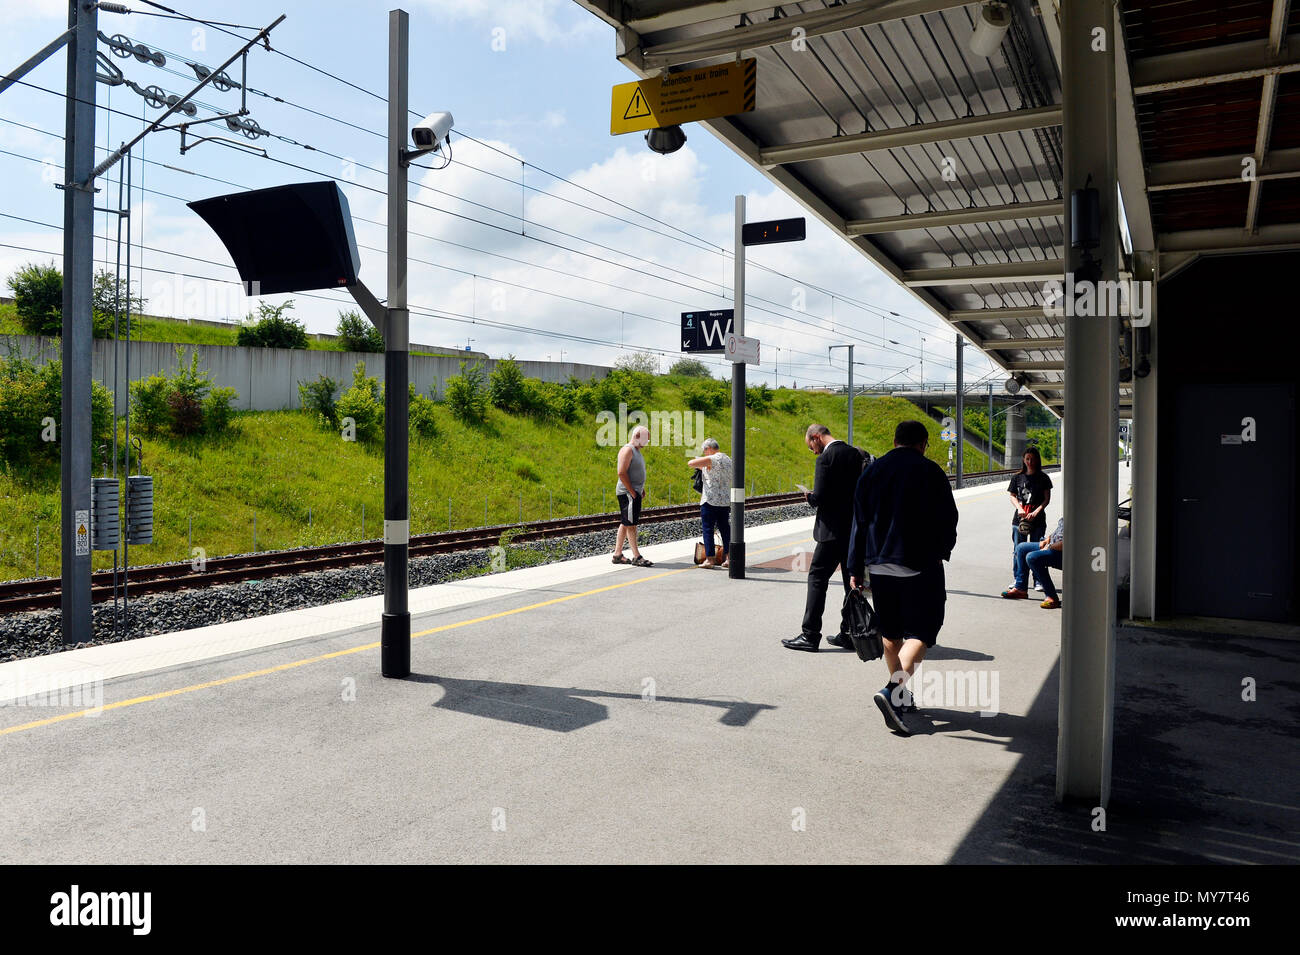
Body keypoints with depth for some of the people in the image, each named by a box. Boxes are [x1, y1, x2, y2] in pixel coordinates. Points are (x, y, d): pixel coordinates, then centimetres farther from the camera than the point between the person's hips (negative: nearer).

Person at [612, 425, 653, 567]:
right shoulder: (627, 450, -12)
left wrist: (642, 490, 16)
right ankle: (636, 556, -9)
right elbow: (622, 472, -20)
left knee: (625, 523, 10)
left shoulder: (636, 450, 19)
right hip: (627, 493, -10)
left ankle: (617, 554, 14)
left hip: (635, 493, 10)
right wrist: (632, 491, -19)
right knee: (630, 523, -9)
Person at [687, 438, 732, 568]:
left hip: (710, 500, -8)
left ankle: (710, 558, -3)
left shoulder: (712, 459, -13)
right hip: (726, 500, 8)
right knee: (725, 528, 12)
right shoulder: (728, 460, 13)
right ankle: (728, 557, 13)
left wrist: (700, 465, 5)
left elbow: (691, 463, -18)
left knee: (708, 529, -1)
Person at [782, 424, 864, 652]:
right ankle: (849, 634, 18)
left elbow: (820, 496, -20)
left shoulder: (826, 458, -14)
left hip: (833, 530, -8)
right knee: (851, 581, 12)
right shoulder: (855, 454, 10)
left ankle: (810, 635, -1)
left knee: (817, 578, -1)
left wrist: (810, 497, 2)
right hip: (855, 529, 8)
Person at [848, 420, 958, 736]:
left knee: (890, 632, 16)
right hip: (920, 566, -5)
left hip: (879, 565, 5)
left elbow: (859, 523, 8)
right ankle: (893, 691, -19)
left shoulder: (872, 471, 8)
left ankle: (901, 696, 26)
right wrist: (941, 552, 18)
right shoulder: (930, 471, -5)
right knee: (920, 632, -1)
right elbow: (948, 519, -1)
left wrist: (856, 569, 12)